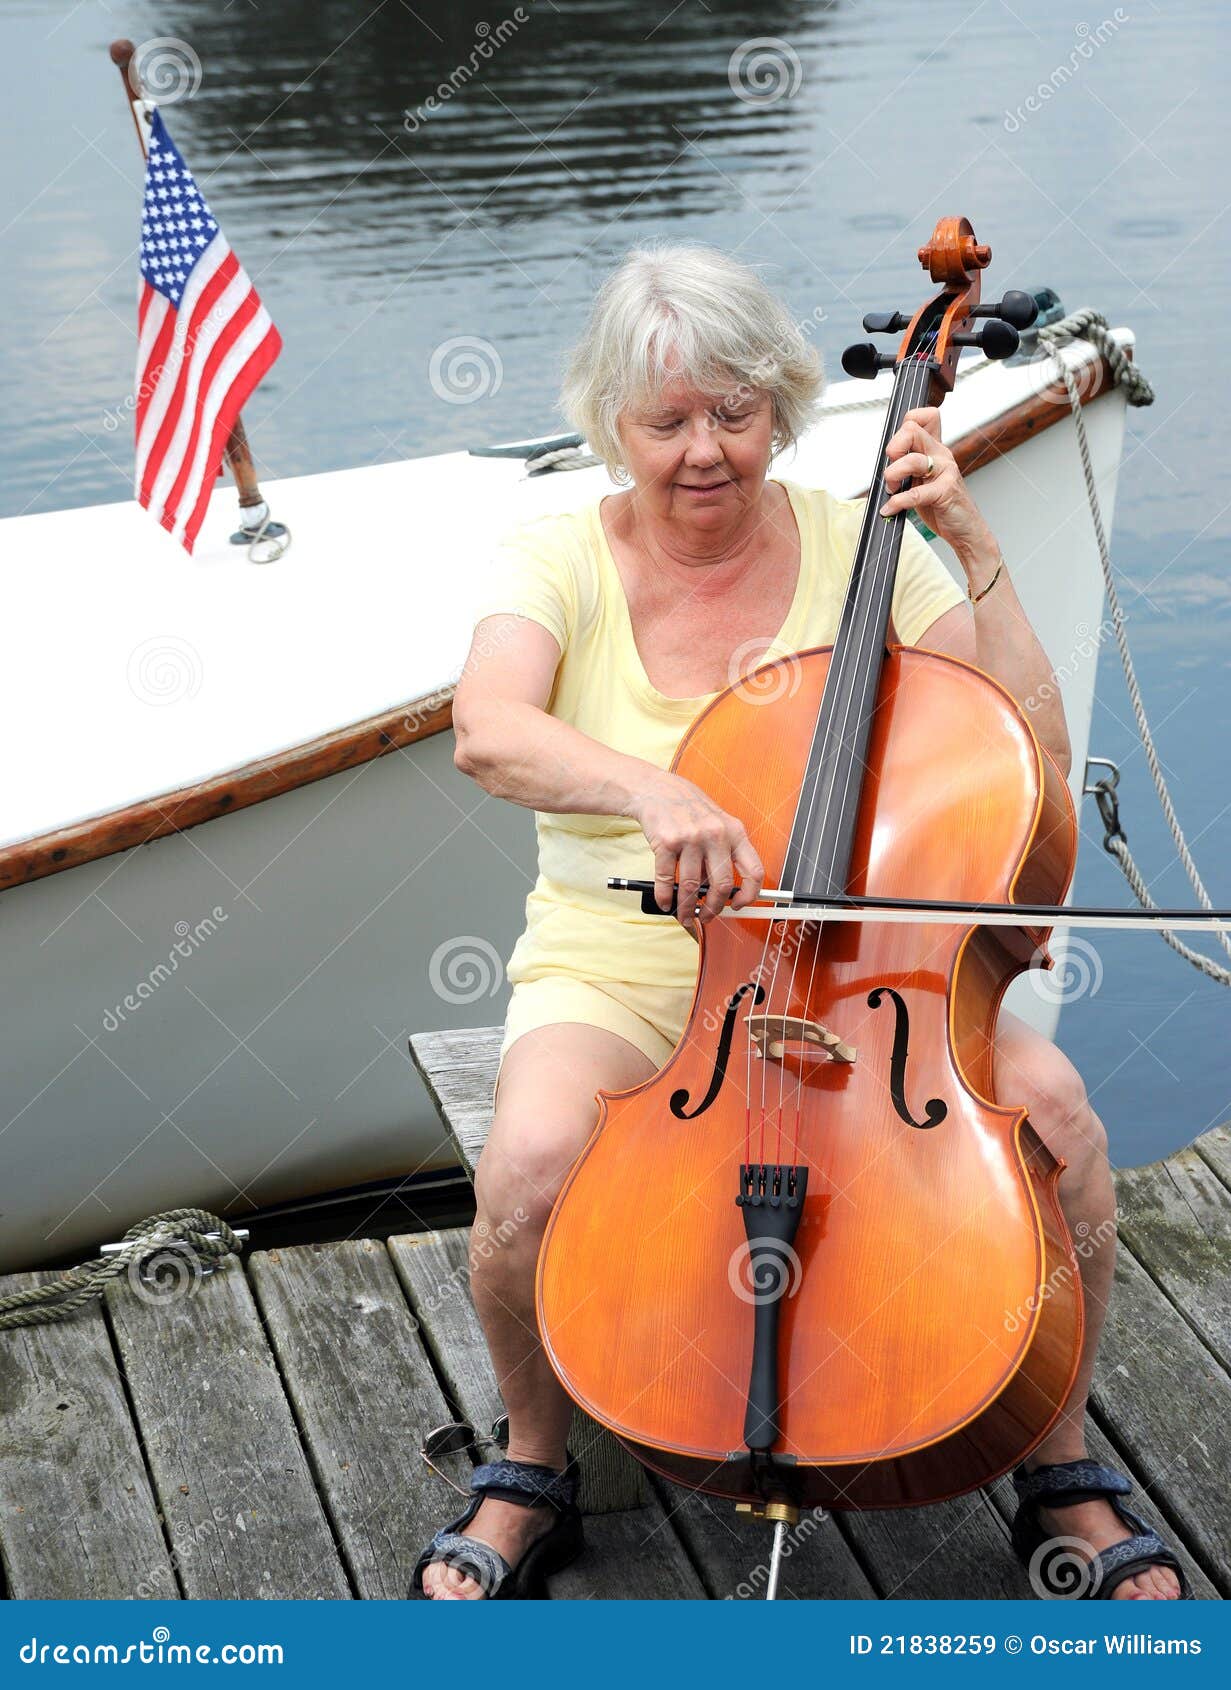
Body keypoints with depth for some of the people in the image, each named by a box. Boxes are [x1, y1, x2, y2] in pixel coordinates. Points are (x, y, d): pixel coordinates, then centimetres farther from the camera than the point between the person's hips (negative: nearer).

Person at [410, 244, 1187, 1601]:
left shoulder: (856, 546, 1)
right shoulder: (562, 560, -2)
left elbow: (1034, 753, -5)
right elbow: (487, 732, -25)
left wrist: (977, 550, -11)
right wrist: (650, 790, -43)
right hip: (618, 966, -1)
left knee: (1053, 1110, -25)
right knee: (532, 1162, -32)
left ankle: (1063, 1471, 1)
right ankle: (533, 1472, 0)